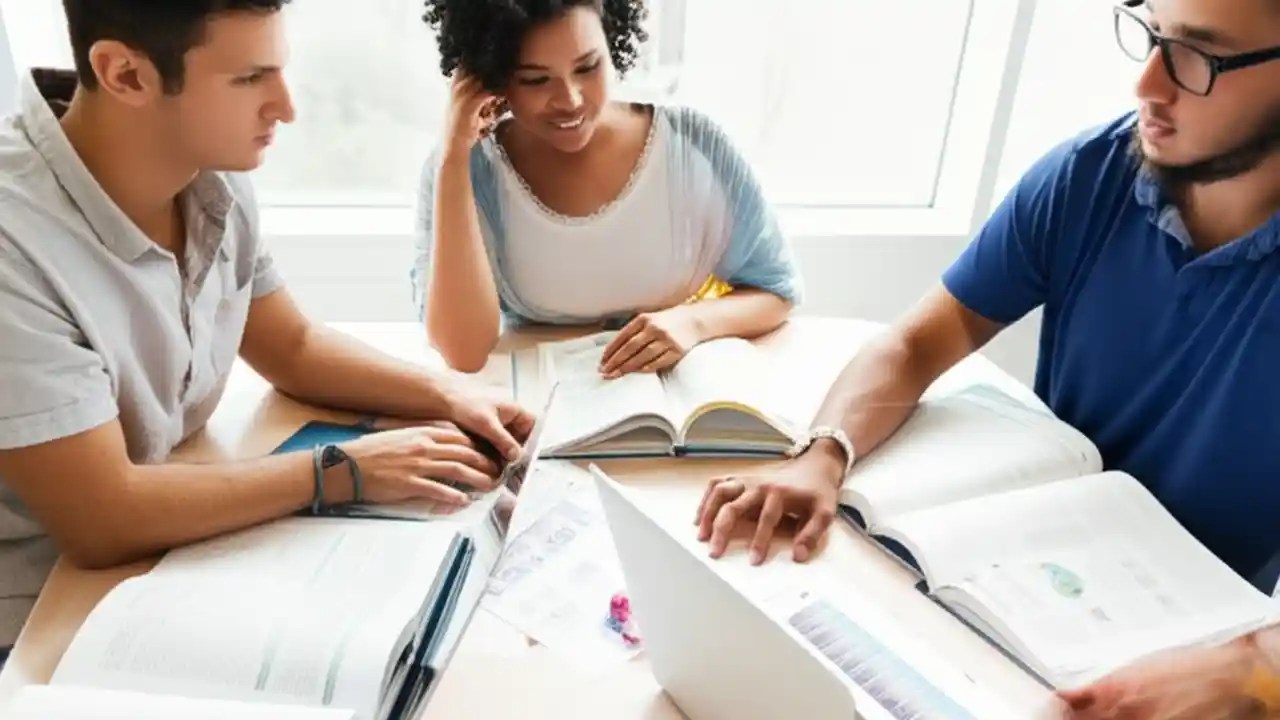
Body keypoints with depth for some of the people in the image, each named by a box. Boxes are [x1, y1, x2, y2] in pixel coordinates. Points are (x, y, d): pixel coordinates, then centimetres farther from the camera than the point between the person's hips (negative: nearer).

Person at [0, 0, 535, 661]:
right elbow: (103, 518, -27)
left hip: (171, 556, 6)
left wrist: (445, 396, -8)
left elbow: (291, 347, 5)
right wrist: (342, 470, -22)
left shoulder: (213, 179, -8)